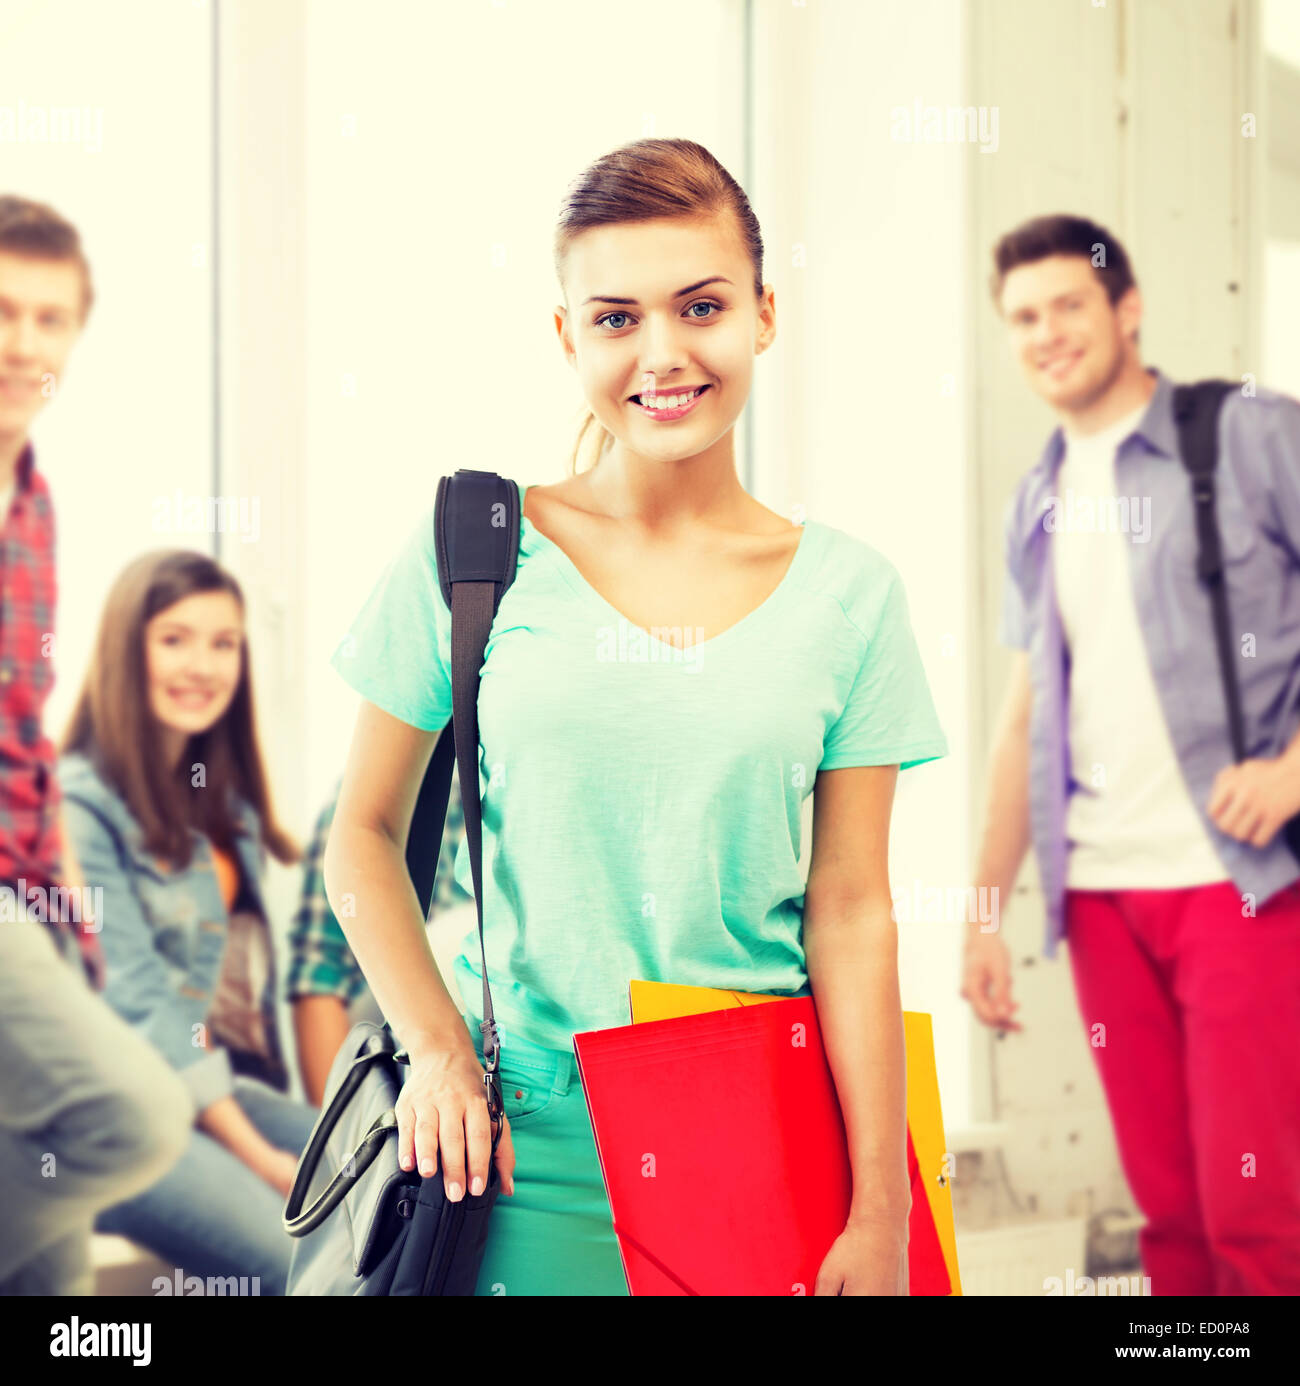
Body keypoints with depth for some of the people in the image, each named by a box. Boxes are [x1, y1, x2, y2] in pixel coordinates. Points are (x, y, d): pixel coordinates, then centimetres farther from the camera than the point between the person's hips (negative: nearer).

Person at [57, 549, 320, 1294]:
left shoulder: (225, 804, 17)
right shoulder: (80, 802, -8)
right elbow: (135, 1005, -14)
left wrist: (277, 1133, 3)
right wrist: (257, 1156, -17)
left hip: (227, 1089, 7)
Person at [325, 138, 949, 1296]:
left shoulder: (847, 591, 1)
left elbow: (852, 915, -1)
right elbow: (366, 834, 5)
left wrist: (880, 1217, -3)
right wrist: (439, 1051, -7)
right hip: (532, 1152, 0)